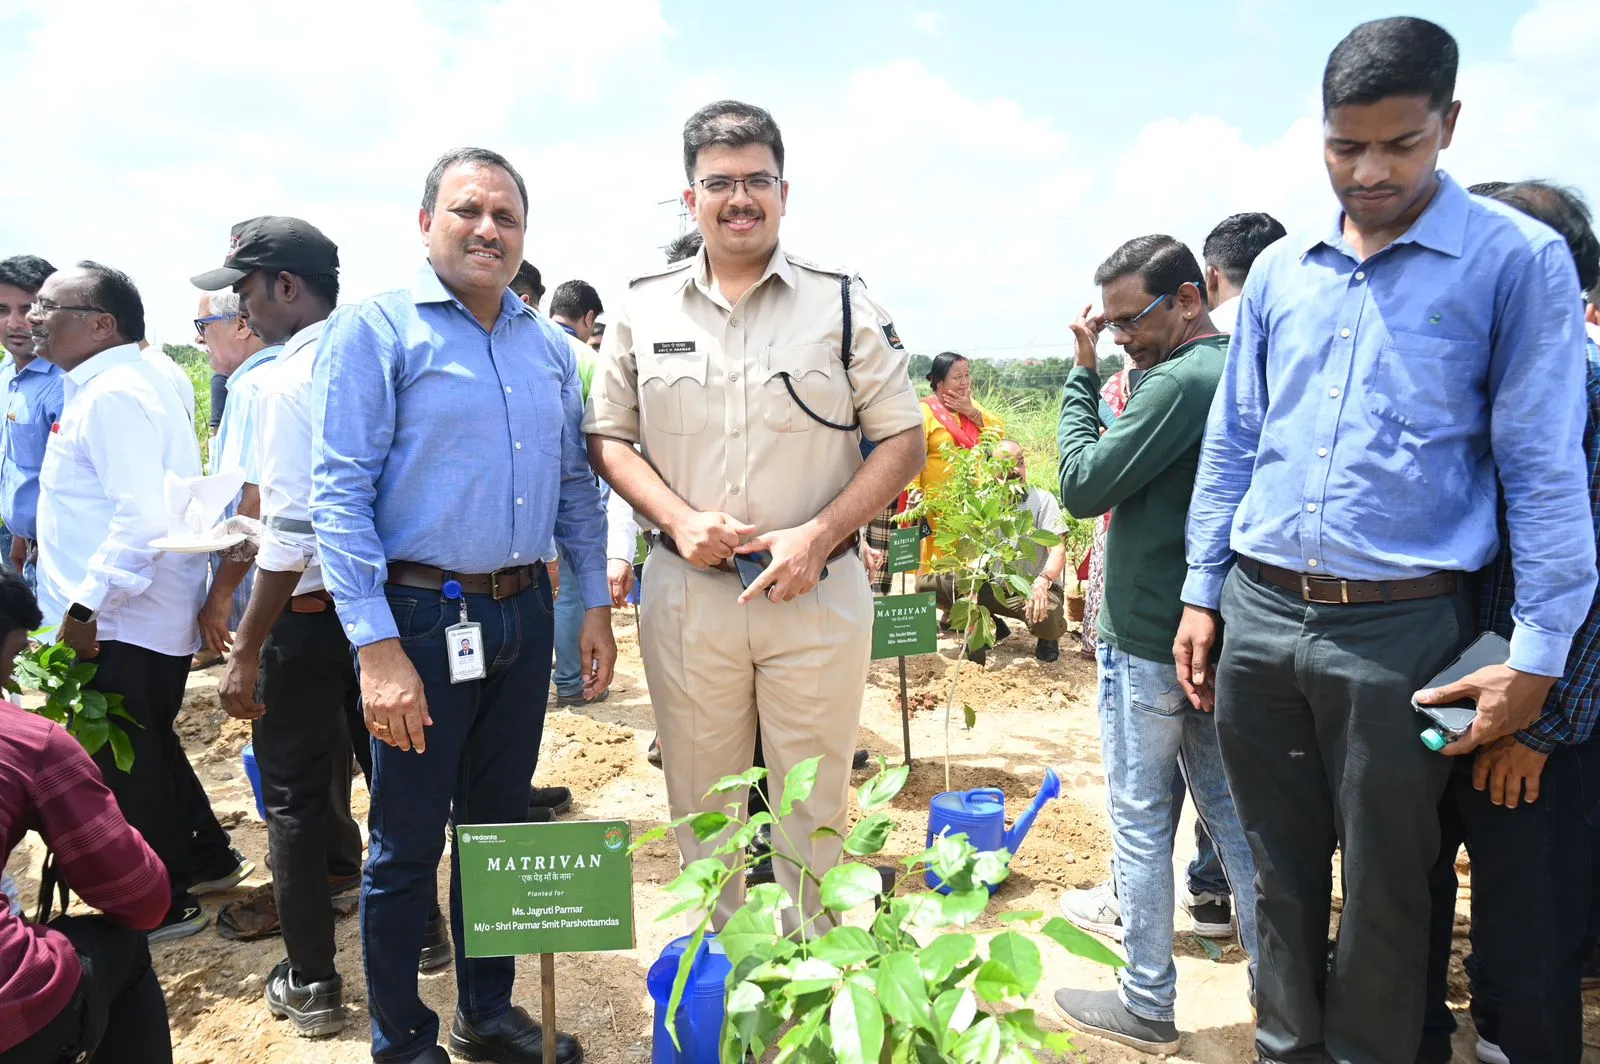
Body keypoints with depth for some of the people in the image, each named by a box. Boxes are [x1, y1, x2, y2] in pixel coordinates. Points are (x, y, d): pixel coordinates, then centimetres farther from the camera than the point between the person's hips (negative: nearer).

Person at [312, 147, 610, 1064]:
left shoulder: (550, 346, 10)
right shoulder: (374, 332, -7)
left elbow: (578, 484, 15)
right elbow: (339, 495, -13)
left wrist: (596, 605, 10)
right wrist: (377, 645, -19)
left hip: (523, 612, 6)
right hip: (420, 617, -5)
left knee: (500, 825, 17)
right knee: (407, 846, 7)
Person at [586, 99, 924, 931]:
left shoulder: (843, 305, 2)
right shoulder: (643, 310, 6)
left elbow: (902, 441, 1)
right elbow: (607, 436, 9)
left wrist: (819, 534, -12)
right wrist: (679, 518, -9)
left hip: (818, 593, -1)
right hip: (687, 590, 2)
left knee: (815, 809, 9)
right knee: (700, 808, 13)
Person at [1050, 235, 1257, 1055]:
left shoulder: (1181, 380, -20)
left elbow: (1082, 487, -17)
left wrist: (1081, 374, -11)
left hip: (1146, 640, -9)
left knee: (1140, 818, 4)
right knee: (1229, 808, 17)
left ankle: (1147, 1006, 17)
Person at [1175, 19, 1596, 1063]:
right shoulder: (1280, 270, 9)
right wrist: (1202, 594, 9)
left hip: (1402, 626, -4)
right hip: (1257, 615, 4)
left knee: (1386, 892, 9)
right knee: (1281, 868, 16)